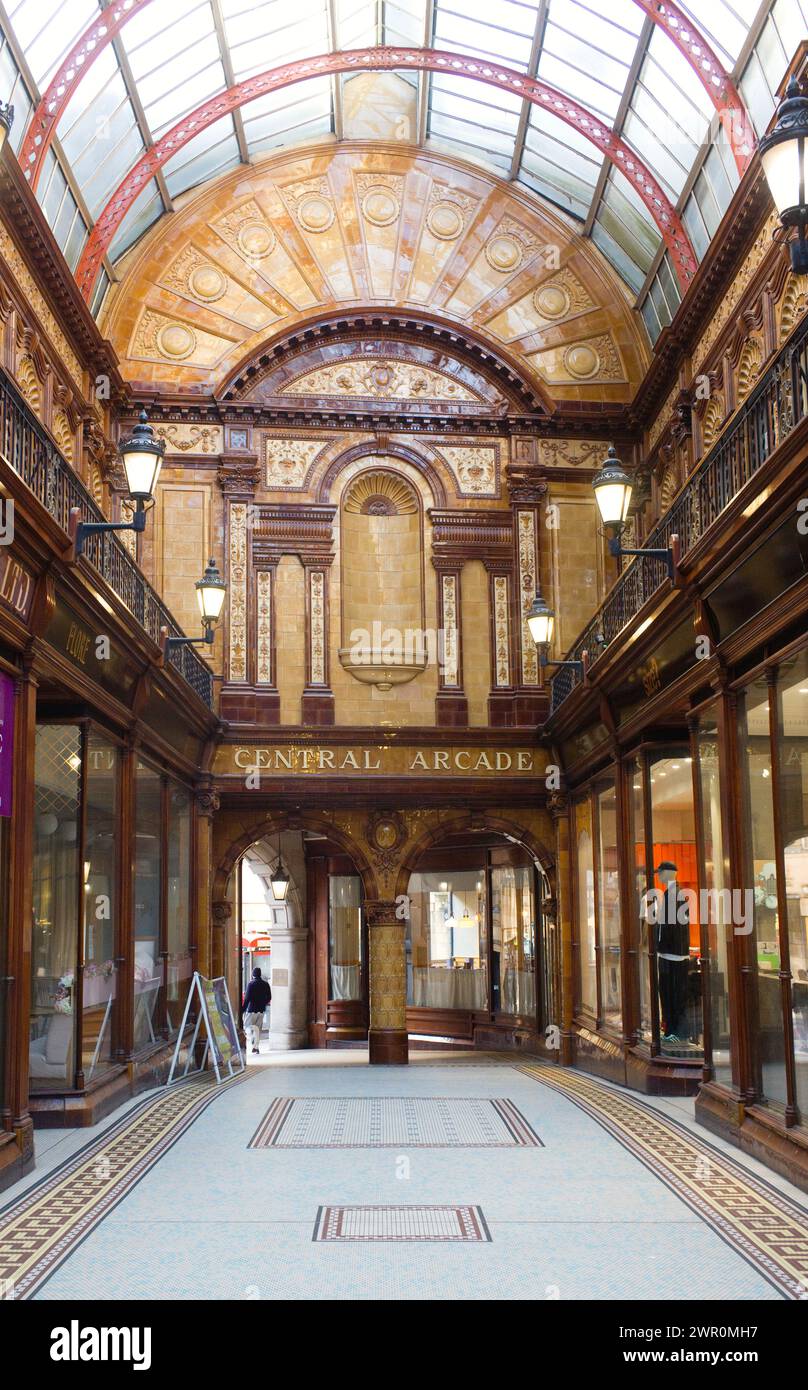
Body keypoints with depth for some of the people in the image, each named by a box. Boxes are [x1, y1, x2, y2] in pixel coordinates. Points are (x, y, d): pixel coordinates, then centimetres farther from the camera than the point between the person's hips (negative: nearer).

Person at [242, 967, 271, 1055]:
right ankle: (256, 1046, 8)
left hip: (252, 1009, -5)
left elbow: (247, 998, -13)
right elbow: (269, 997, 9)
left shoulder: (251, 984, -11)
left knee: (247, 1024, 7)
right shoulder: (266, 984, 5)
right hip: (261, 1009, 5)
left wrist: (243, 1009, -7)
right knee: (258, 1028, 10)